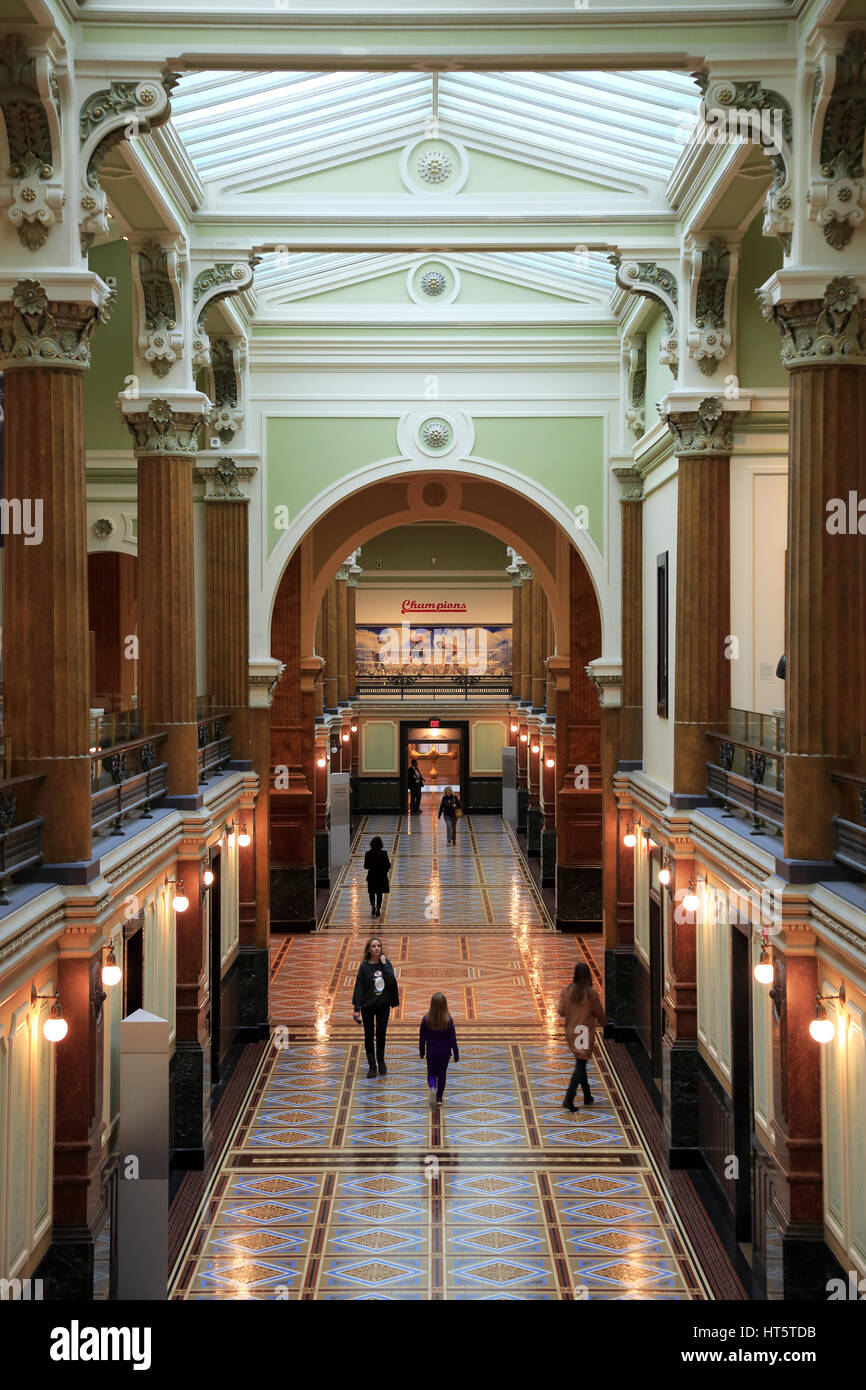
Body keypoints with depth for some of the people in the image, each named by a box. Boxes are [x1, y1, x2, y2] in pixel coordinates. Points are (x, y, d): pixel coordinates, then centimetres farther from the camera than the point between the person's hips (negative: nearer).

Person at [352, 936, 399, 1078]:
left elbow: (391, 982, -12)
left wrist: (384, 965, -15)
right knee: (369, 1036, 4)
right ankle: (372, 1066, 13)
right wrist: (356, 1009, -11)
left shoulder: (386, 963, 0)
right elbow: (359, 987, -7)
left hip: (383, 1005, 1)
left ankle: (381, 1062, 26)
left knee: (381, 1034, 5)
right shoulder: (364, 966, -6)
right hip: (367, 1006, -1)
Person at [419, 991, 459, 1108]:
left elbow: (422, 1037, -4)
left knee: (431, 1073, 13)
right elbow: (453, 1038, -8)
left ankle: (432, 1088, -17)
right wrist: (456, 1054, 3)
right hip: (445, 1052, 0)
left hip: (431, 1052, 0)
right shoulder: (448, 1020, -15)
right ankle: (439, 1098, 21)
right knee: (442, 1074, 16)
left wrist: (421, 1052, 11)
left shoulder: (426, 1019, -13)